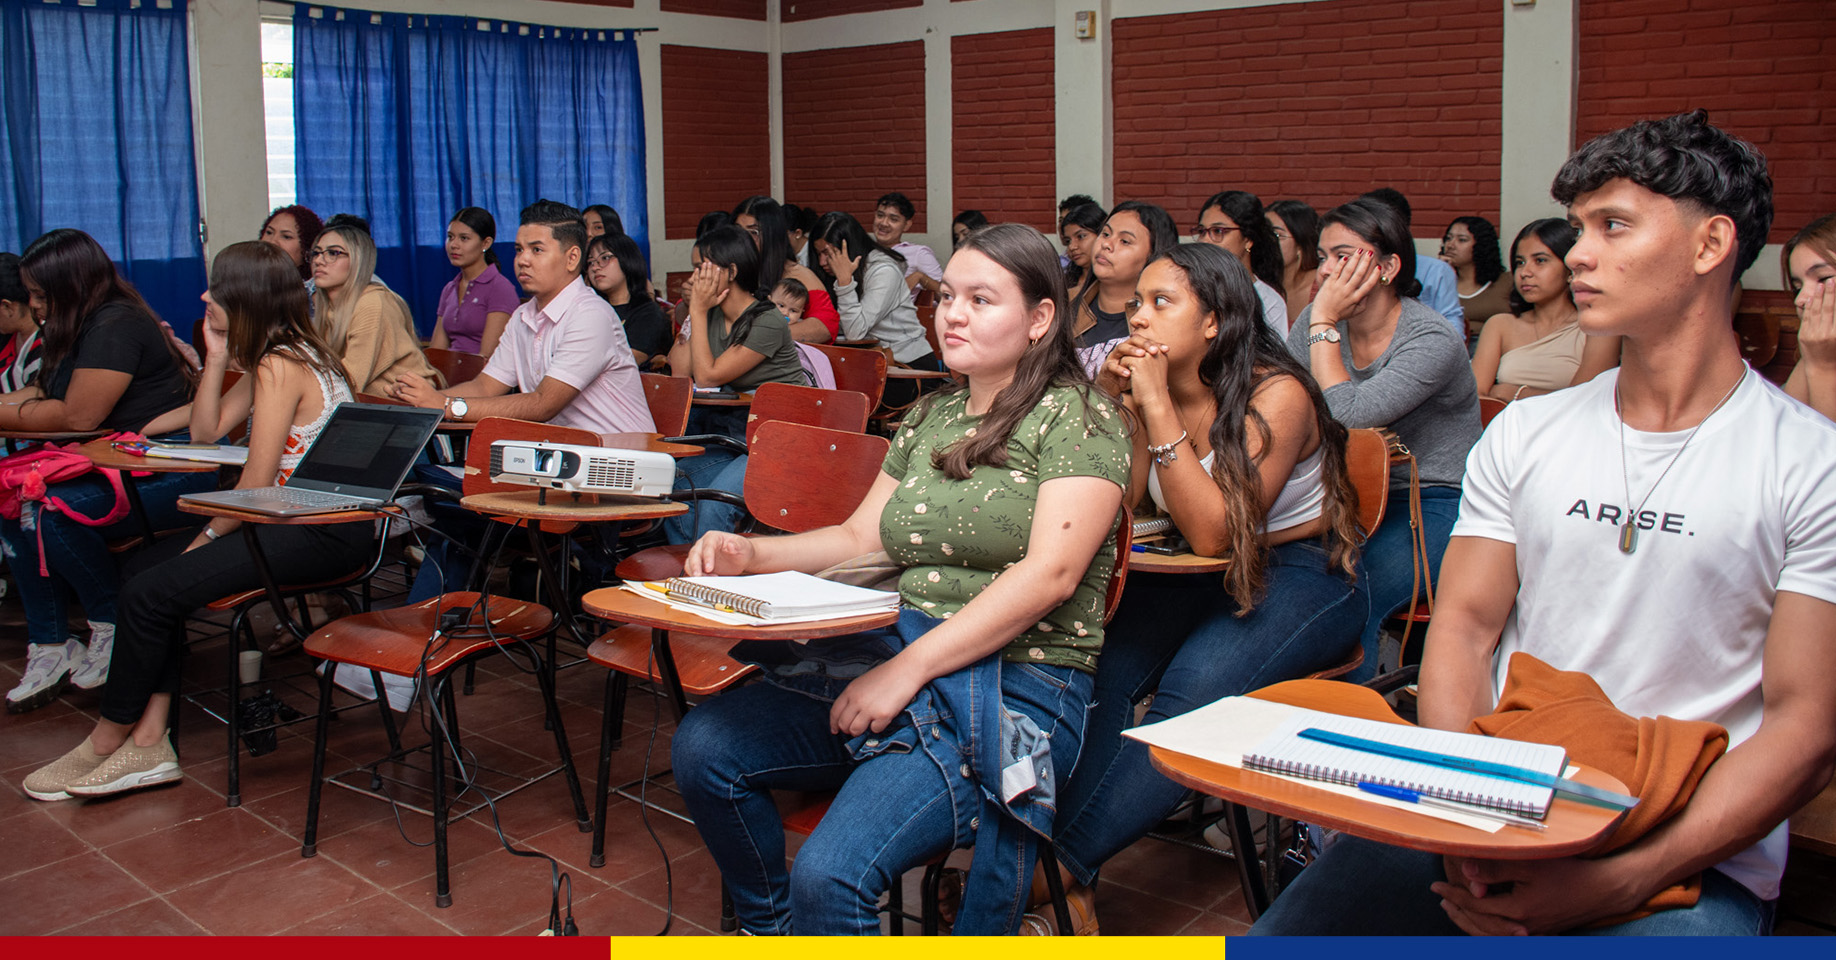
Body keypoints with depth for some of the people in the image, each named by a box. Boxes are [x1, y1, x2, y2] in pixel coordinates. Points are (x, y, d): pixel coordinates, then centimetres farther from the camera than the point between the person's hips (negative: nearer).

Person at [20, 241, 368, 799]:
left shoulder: (281, 366, -16)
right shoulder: (271, 359, 16)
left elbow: (257, 482, -18)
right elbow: (207, 431, 19)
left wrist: (210, 535, -5)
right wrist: (217, 356, 9)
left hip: (323, 535, -11)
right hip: (290, 520, 11)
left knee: (151, 593, -13)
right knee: (144, 571, 5)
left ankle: (109, 742, 7)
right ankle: (148, 742, 2)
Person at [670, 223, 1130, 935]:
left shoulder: (1077, 417, -3)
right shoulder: (933, 417, 20)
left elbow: (1050, 573, -15)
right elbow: (859, 537, 22)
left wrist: (908, 670, -20)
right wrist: (753, 555, 3)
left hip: (1014, 686, -7)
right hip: (892, 656, 7)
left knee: (830, 874, -28)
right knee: (703, 748, -13)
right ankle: (771, 927, 9)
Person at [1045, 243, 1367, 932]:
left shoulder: (1277, 395, -16)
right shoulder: (1152, 385, 1)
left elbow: (1214, 532, -25)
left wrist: (1158, 408, -26)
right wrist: (1117, 405, -14)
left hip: (1301, 576, -5)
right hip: (1199, 577, 6)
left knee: (1194, 689, -32)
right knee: (1099, 668, -22)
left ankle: (1065, 866, -28)